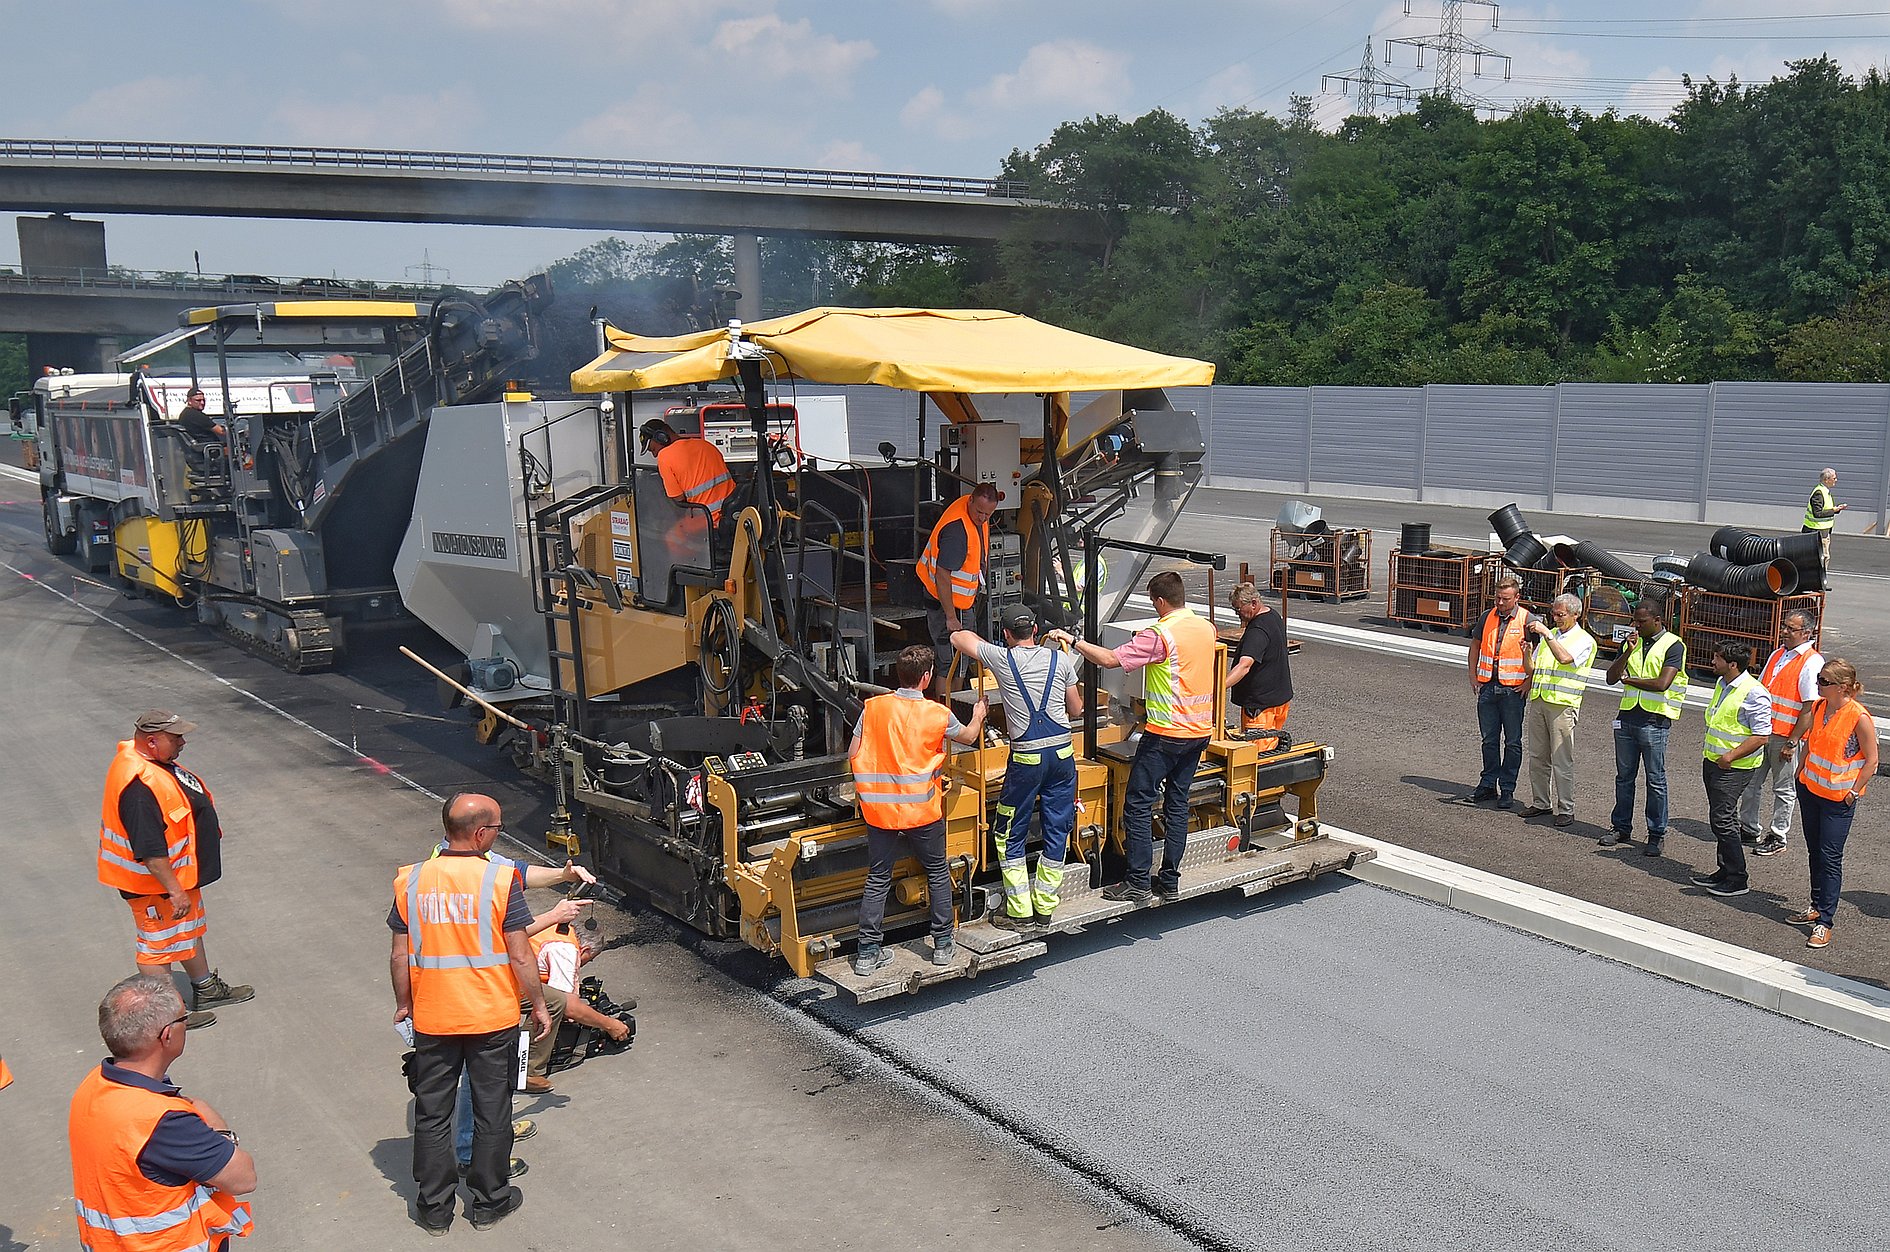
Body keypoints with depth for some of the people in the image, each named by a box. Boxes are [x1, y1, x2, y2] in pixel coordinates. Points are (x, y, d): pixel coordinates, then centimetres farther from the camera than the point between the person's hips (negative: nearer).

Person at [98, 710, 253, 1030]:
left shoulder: (152, 761, 0)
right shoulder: (140, 785, -33)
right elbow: (150, 851, -33)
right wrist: (175, 890, -27)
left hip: (181, 873, 11)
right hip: (157, 883, -11)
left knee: (190, 930, 24)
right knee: (160, 944, 6)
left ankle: (206, 989, 42)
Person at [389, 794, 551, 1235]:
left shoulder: (410, 881, -5)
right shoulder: (500, 879, -16)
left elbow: (400, 956, 0)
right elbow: (520, 956, -13)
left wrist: (404, 1004, 16)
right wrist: (538, 1005, 0)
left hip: (431, 1020, 3)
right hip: (493, 1018, -2)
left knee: (431, 1113, 16)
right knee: (491, 1112, 13)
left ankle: (434, 1208, 25)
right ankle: (488, 1201, 25)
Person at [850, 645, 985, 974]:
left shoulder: (872, 707, -4)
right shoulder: (938, 714, -8)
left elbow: (853, 756, -1)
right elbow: (968, 736, 12)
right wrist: (978, 715, 34)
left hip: (878, 809, 2)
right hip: (922, 810, -2)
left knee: (878, 879, 11)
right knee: (938, 873, 17)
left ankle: (867, 952, 11)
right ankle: (943, 944, 23)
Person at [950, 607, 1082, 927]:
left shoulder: (1002, 658, -4)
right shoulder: (1061, 659, 5)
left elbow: (957, 638, 9)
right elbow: (1076, 710, 13)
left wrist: (974, 636, 29)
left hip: (1026, 757, -3)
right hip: (1063, 752, 3)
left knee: (1009, 834, 9)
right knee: (1057, 831, 11)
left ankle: (1019, 909, 9)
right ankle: (1045, 907, 17)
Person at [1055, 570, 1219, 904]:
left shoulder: (1159, 635, -17)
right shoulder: (1206, 628, 7)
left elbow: (1110, 659, -21)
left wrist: (1073, 640, -11)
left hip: (1166, 733, -8)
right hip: (1200, 730, 8)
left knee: (1138, 804, -1)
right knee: (1177, 803, 13)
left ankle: (1138, 883, -1)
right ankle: (1169, 880, 16)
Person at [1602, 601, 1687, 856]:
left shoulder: (1673, 645, -6)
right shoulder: (1631, 643, 11)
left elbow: (1662, 683, -17)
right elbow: (1611, 678, 4)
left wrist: (1629, 679, -5)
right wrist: (1628, 652, -9)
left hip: (1654, 720, -6)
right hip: (1627, 717, 6)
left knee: (1656, 780, 1)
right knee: (1624, 776, 12)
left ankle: (1656, 835, 9)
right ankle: (1621, 828, 22)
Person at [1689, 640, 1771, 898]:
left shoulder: (1754, 694, -18)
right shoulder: (1722, 683, 10)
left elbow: (1761, 735, -21)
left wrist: (1731, 756, -23)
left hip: (1735, 768, -9)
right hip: (1713, 761, 9)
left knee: (1722, 820, -8)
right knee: (1720, 818, 15)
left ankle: (1737, 879, 0)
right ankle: (1725, 870, 24)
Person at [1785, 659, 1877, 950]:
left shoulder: (1859, 718, -19)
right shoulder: (1817, 707, 0)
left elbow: (1871, 761, -13)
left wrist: (1853, 792, -11)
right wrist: (1802, 770, 12)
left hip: (1839, 797, -7)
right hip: (1810, 788, 7)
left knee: (1830, 856, -4)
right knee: (1814, 851, 16)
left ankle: (1824, 922, 1)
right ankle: (1817, 907, 30)